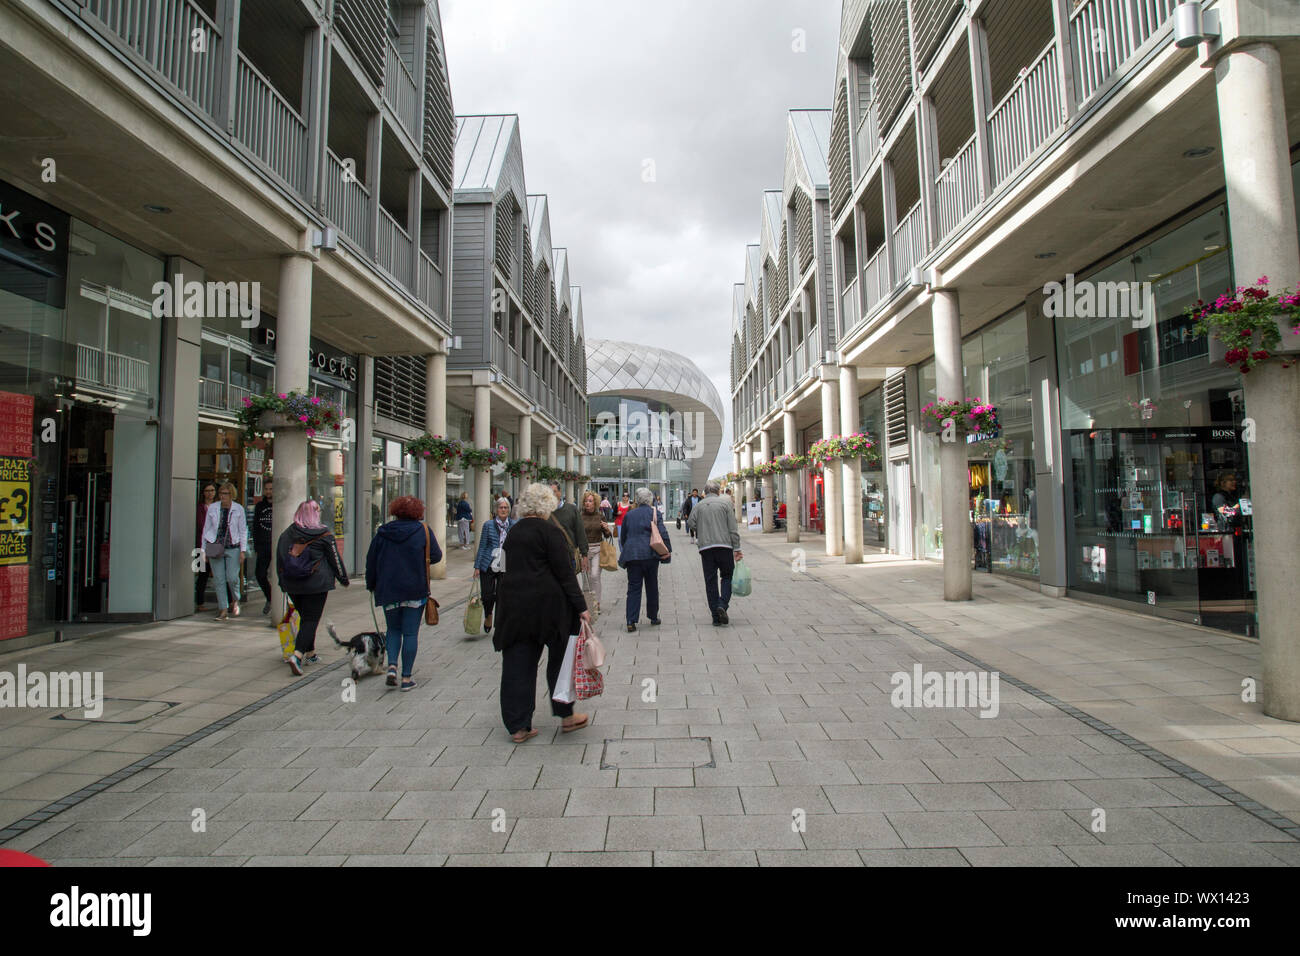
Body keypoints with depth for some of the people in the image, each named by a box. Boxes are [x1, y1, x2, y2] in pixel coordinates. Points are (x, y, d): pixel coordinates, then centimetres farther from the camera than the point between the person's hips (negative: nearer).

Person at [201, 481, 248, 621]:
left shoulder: (238, 509, 2)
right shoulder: (212, 508, 5)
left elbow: (243, 531, 3)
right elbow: (206, 529, 10)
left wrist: (243, 551, -3)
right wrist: (204, 550, 7)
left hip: (233, 548, -1)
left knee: (232, 577, -8)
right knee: (219, 579, 0)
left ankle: (235, 600, 22)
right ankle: (224, 610, 6)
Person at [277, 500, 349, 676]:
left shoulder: (286, 534, 6)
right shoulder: (323, 534, -7)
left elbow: (279, 560, 11)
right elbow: (335, 559, -2)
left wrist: (283, 581, 21)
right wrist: (343, 578, 10)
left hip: (292, 585, 5)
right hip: (316, 584, -5)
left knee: (305, 617, 19)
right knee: (311, 619, -3)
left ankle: (310, 653, 28)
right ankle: (297, 655, -19)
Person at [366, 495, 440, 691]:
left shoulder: (382, 532, 2)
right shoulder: (423, 530, -5)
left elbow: (371, 561, 6)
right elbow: (436, 556, -6)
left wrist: (371, 585, 17)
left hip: (388, 590, 2)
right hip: (415, 590, -2)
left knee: (393, 629, 19)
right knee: (410, 633, 4)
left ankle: (392, 666, 0)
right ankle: (406, 678, 6)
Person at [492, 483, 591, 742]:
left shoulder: (513, 532, 9)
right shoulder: (549, 531, -11)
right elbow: (565, 572, -14)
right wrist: (581, 607, -12)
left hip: (514, 604, 5)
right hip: (548, 604, -5)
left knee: (517, 666, 8)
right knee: (559, 660, 12)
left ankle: (518, 726, 12)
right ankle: (566, 716, 22)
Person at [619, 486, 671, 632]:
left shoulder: (628, 515, 11)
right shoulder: (654, 513, 1)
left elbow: (622, 536, 16)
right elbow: (662, 533, -7)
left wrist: (625, 552, 27)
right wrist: (668, 549, -1)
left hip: (632, 555, 2)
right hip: (650, 554, -2)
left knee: (633, 588, 2)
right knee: (652, 586, 12)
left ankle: (631, 621, -6)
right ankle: (653, 617, 22)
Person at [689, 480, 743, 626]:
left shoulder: (698, 507, 8)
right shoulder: (725, 503, 2)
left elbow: (692, 526, 1)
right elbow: (733, 528, -3)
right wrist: (737, 548, -2)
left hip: (705, 547, 2)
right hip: (724, 545, -2)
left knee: (710, 581, 6)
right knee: (727, 576, 11)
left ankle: (716, 617, 7)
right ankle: (722, 605, -11)